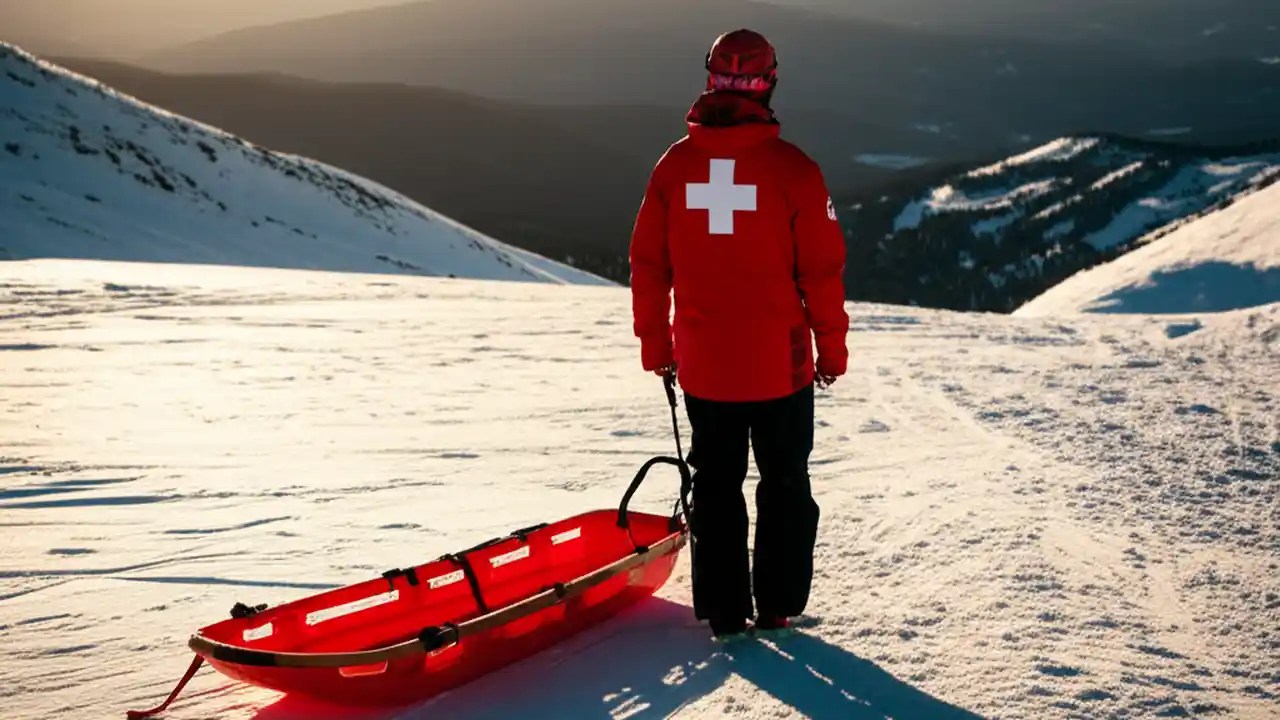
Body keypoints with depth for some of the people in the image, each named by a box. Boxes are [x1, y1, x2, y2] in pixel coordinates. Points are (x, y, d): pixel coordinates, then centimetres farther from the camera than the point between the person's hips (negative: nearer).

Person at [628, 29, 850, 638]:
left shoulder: (675, 164, -4)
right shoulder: (793, 168, -12)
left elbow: (647, 264, 1)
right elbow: (822, 269, -8)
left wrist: (654, 342, 12)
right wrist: (832, 347, 4)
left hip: (702, 366, 2)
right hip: (780, 365, -2)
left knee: (716, 486, 15)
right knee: (785, 484, 15)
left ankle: (723, 611, 19)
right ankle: (777, 604, 21)